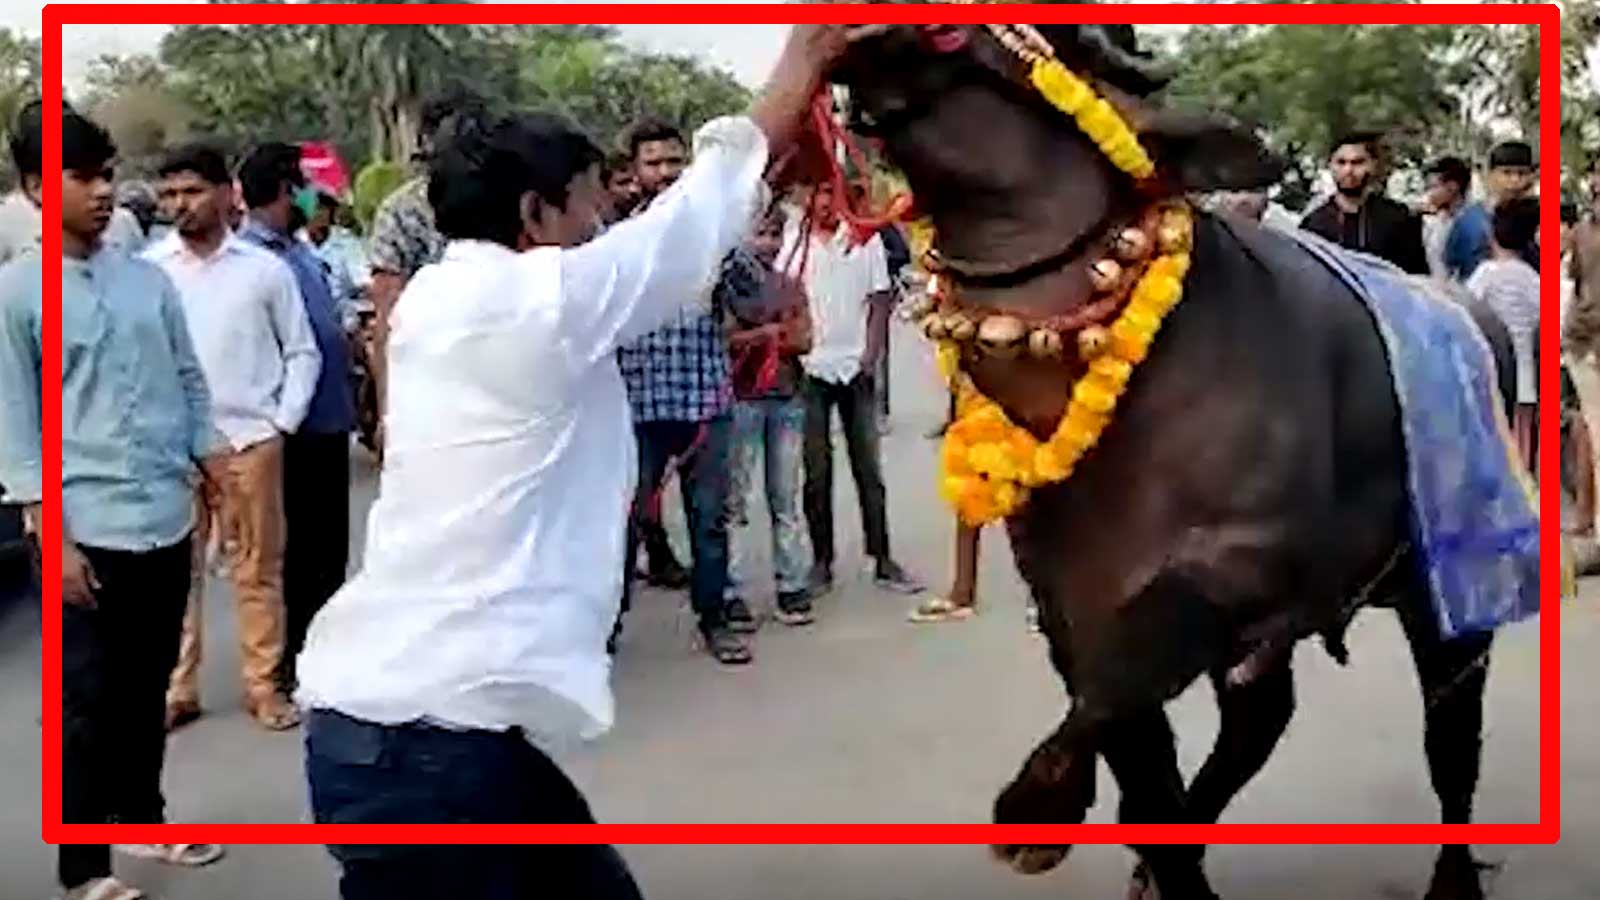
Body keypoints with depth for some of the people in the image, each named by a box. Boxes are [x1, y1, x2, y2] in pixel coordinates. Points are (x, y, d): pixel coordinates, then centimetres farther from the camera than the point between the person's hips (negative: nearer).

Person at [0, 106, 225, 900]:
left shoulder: (149, 281, 8)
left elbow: (189, 385, 13)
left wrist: (218, 476, 6)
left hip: (166, 520, 5)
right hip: (88, 529, -5)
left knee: (147, 687, 18)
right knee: (89, 701, 4)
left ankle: (142, 820, 36)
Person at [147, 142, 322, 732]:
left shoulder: (264, 268, 1)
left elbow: (303, 352, 6)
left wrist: (283, 422, -2)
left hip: (250, 439, 0)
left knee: (258, 568, 8)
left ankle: (263, 686, 19)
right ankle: (177, 688, 18)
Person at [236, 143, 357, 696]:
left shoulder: (300, 250, 11)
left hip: (329, 419, 8)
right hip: (292, 427, -8)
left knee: (330, 542, 17)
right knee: (294, 546, 4)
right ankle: (286, 657, 18)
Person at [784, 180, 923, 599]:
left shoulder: (866, 238, 6)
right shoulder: (792, 238, 2)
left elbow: (879, 301, 5)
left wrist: (871, 354, -4)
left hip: (855, 365, 1)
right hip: (809, 366, -1)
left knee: (868, 468, 5)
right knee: (816, 472, 5)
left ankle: (882, 559, 11)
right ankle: (821, 560, 13)